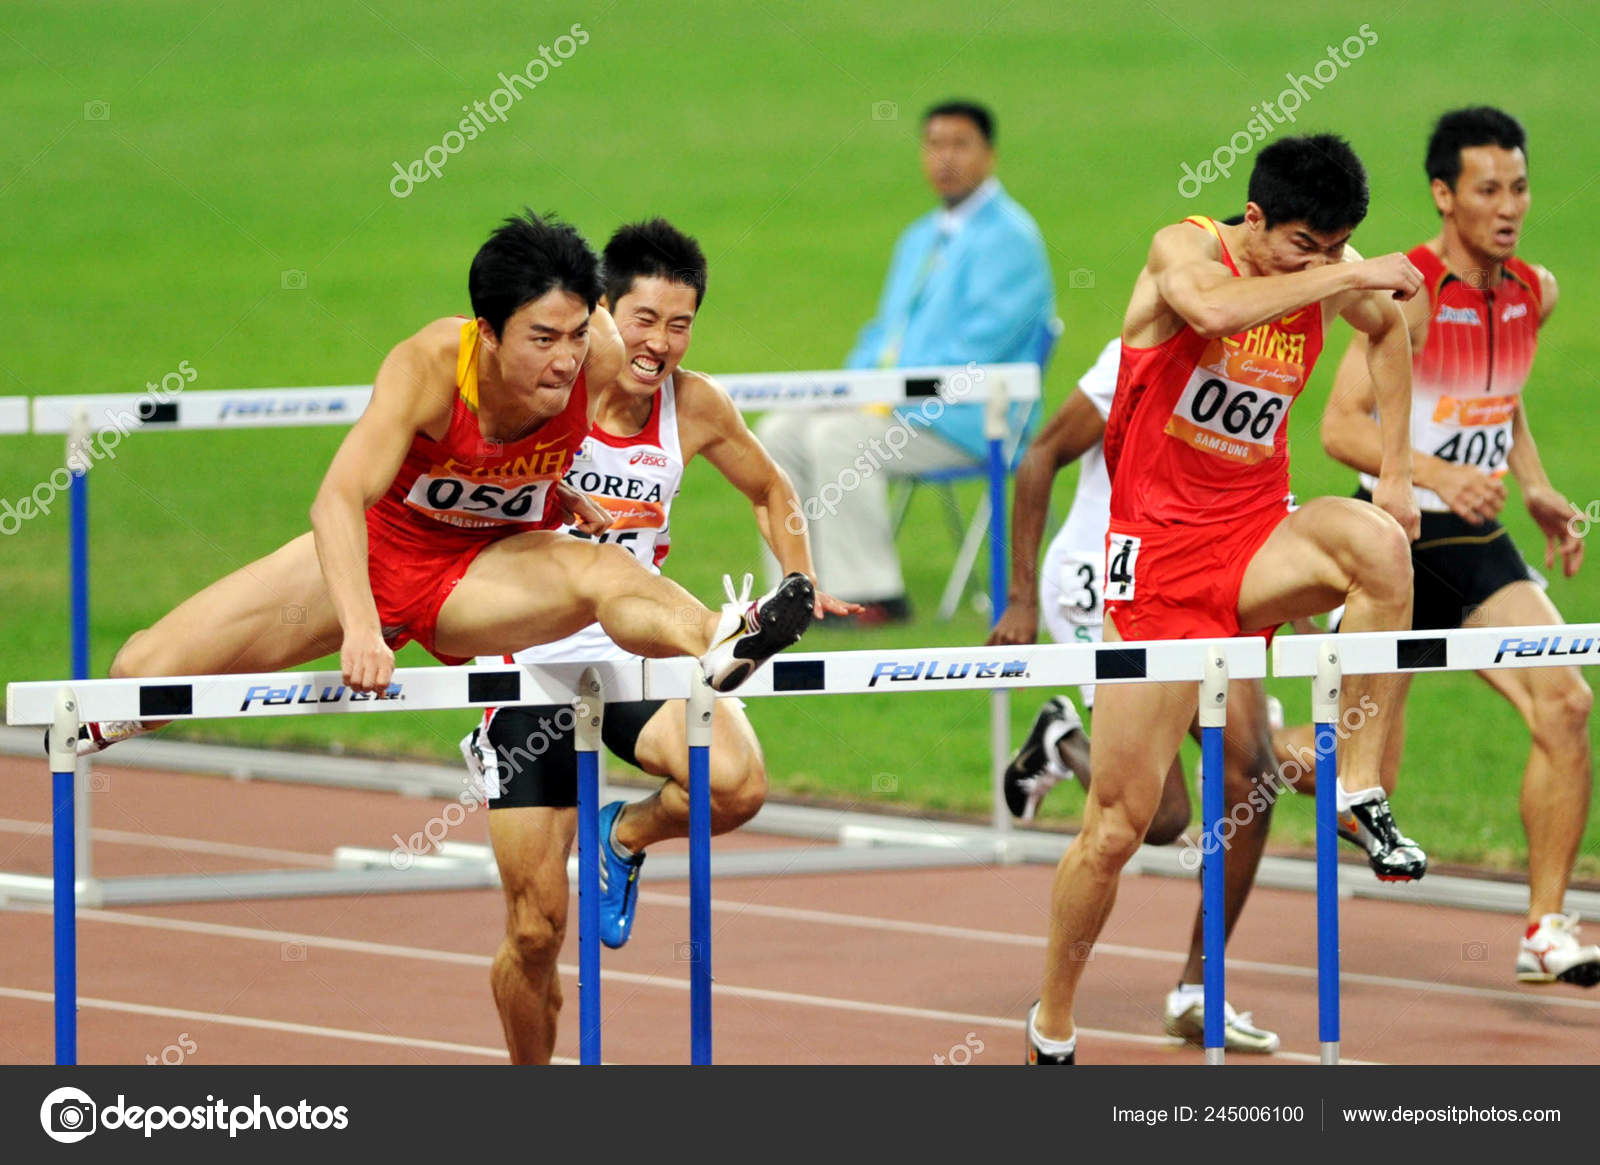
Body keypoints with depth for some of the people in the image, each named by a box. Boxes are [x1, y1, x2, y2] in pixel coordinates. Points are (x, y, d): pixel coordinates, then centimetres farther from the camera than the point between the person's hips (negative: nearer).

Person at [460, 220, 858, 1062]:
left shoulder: (695, 408, -2)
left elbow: (769, 490, 17)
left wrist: (801, 582, 4)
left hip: (640, 653, 2)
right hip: (533, 666, -2)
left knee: (736, 784, -29)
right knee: (536, 928, -3)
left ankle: (627, 834, 6)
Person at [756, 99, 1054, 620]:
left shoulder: (1008, 238, -9)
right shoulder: (921, 239, 21)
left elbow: (980, 346, -17)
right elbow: (887, 328, 26)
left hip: (967, 418, -9)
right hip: (895, 402, 9)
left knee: (839, 438, -28)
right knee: (780, 432, -4)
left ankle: (872, 594, -23)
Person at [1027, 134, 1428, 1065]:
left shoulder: (1328, 280, 3)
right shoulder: (1185, 250, -11)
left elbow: (1389, 326, 27)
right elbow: (1211, 308, -37)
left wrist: (1397, 468, 18)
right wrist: (1347, 277, -31)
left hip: (1255, 546, 4)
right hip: (1159, 553, -4)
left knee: (1378, 541, -34)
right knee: (1118, 827, -2)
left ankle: (1364, 789, -25)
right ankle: (1053, 1030, 19)